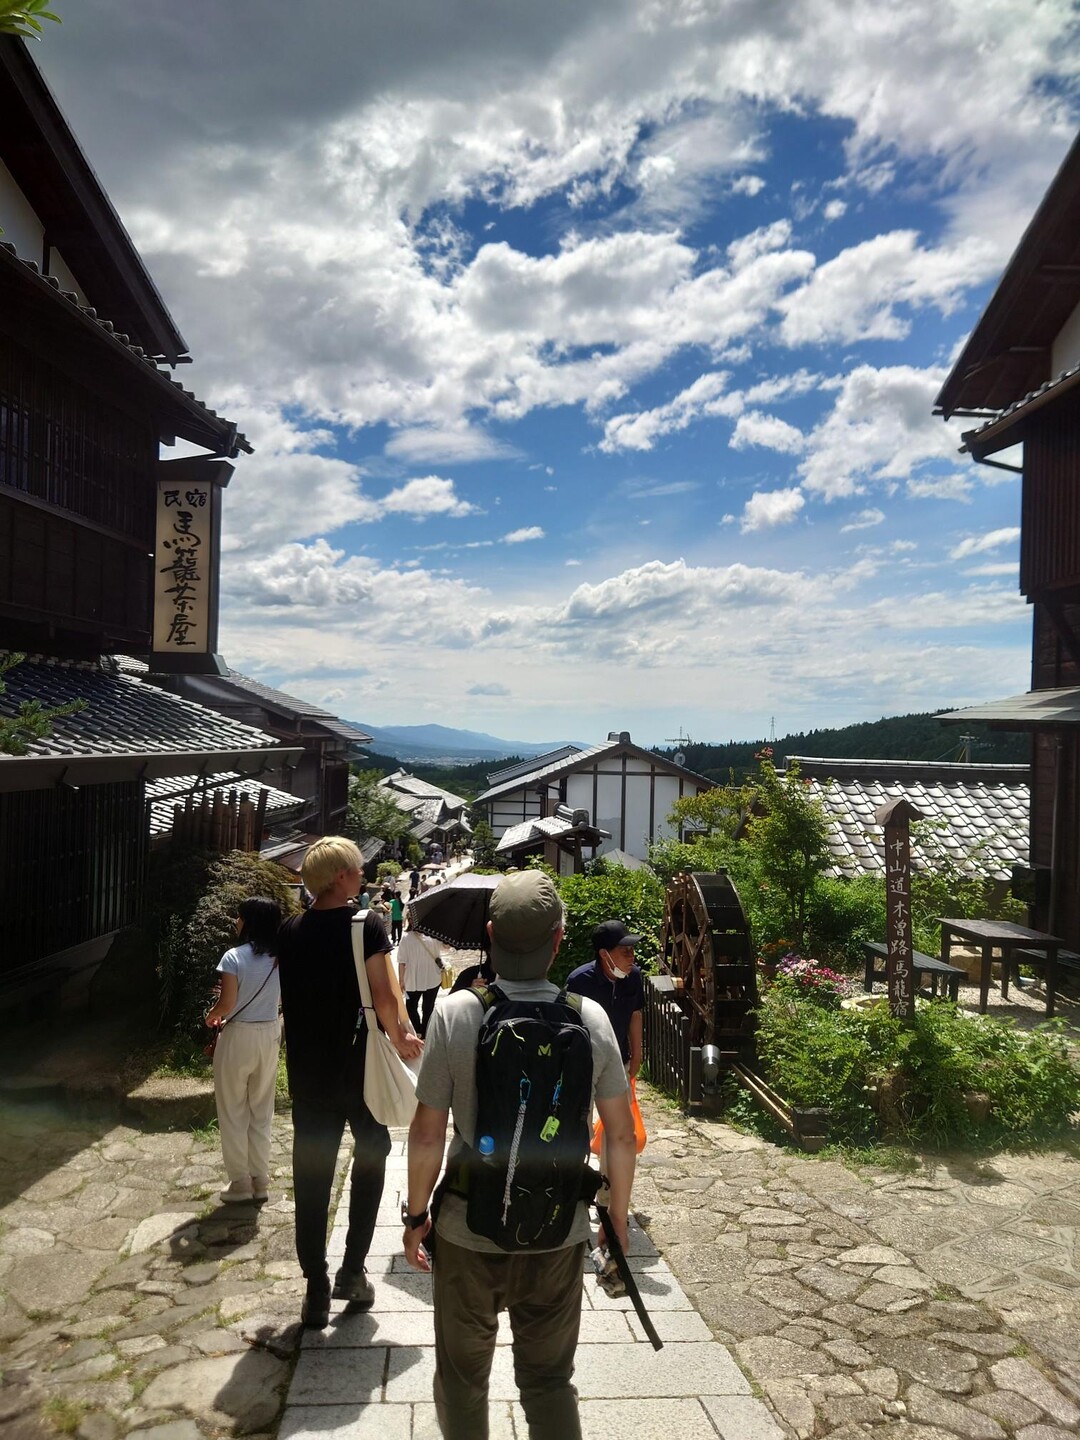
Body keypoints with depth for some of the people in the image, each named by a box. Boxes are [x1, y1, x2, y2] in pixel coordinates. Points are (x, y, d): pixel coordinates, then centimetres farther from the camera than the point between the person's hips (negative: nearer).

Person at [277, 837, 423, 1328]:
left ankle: (316, 1291, 16)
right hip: (359, 1066, -3)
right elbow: (385, 996, -17)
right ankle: (353, 1272, 17)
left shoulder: (290, 932, 1)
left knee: (311, 1177, 11)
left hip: (306, 1070, 4)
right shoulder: (366, 925, -14)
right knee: (371, 1155, 18)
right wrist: (400, 1039, -1)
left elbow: (289, 997, 7)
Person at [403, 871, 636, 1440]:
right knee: (549, 1380, 20)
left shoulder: (455, 1013, -17)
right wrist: (618, 1217, 10)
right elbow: (620, 1133, -4)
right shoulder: (590, 1018, -11)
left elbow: (428, 1133, -13)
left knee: (463, 1374, 22)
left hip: (469, 1230, -1)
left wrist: (415, 1213, 2)